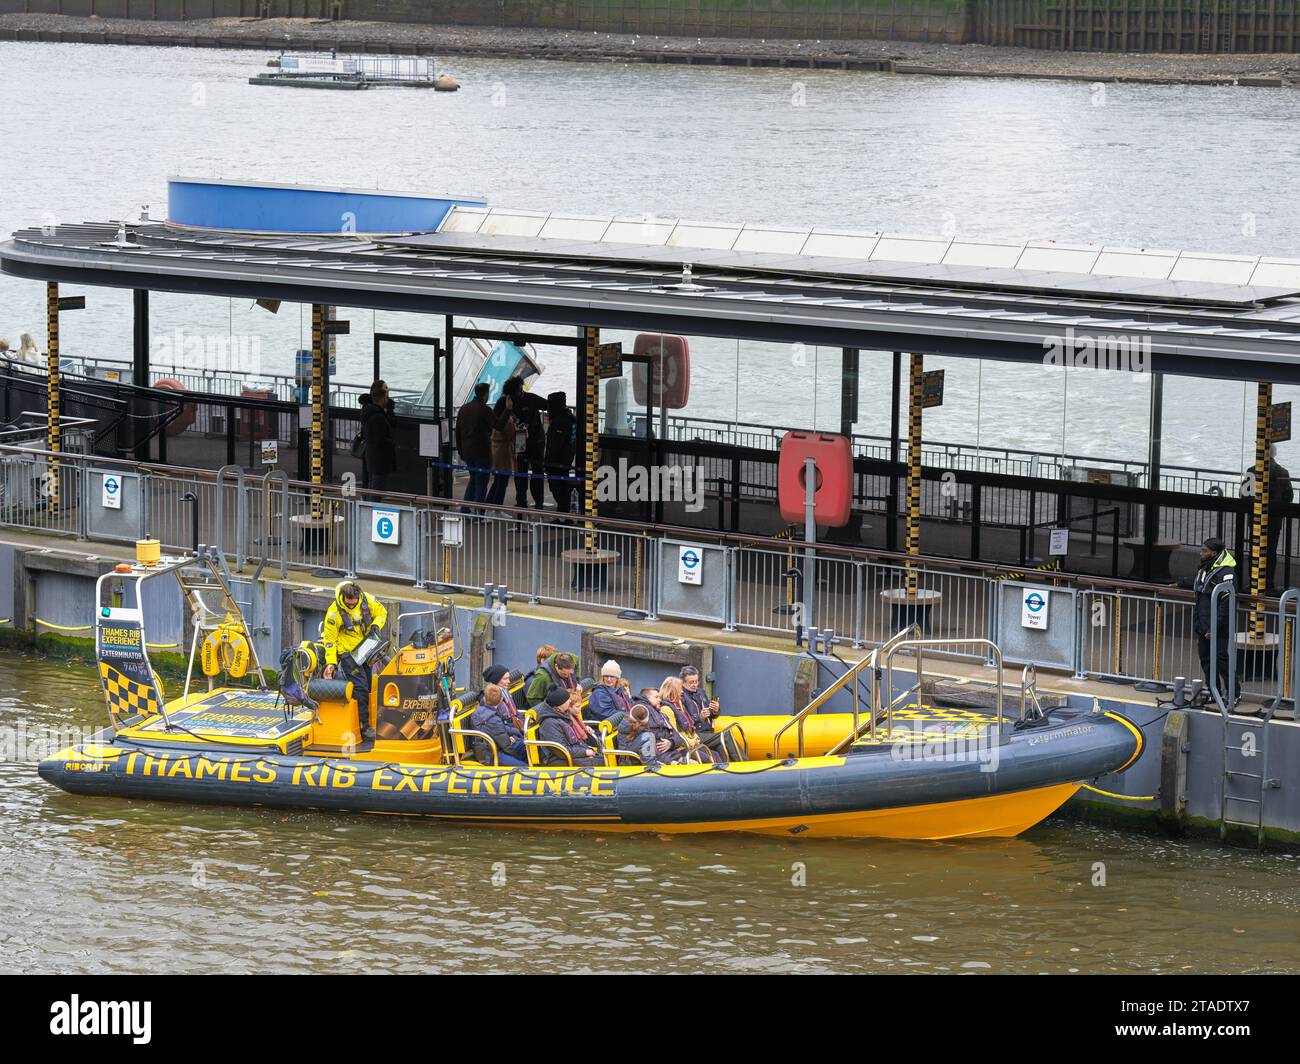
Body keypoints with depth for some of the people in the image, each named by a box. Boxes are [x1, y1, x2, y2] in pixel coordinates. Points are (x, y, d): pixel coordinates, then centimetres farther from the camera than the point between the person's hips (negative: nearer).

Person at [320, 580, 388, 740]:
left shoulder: (368, 601, -9)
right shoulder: (334, 611, -19)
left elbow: (382, 613, 11)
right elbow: (330, 639, -12)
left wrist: (376, 626, -9)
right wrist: (331, 662, -15)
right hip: (347, 652, -5)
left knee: (368, 687, 9)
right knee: (360, 688, -16)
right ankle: (363, 726, -14)